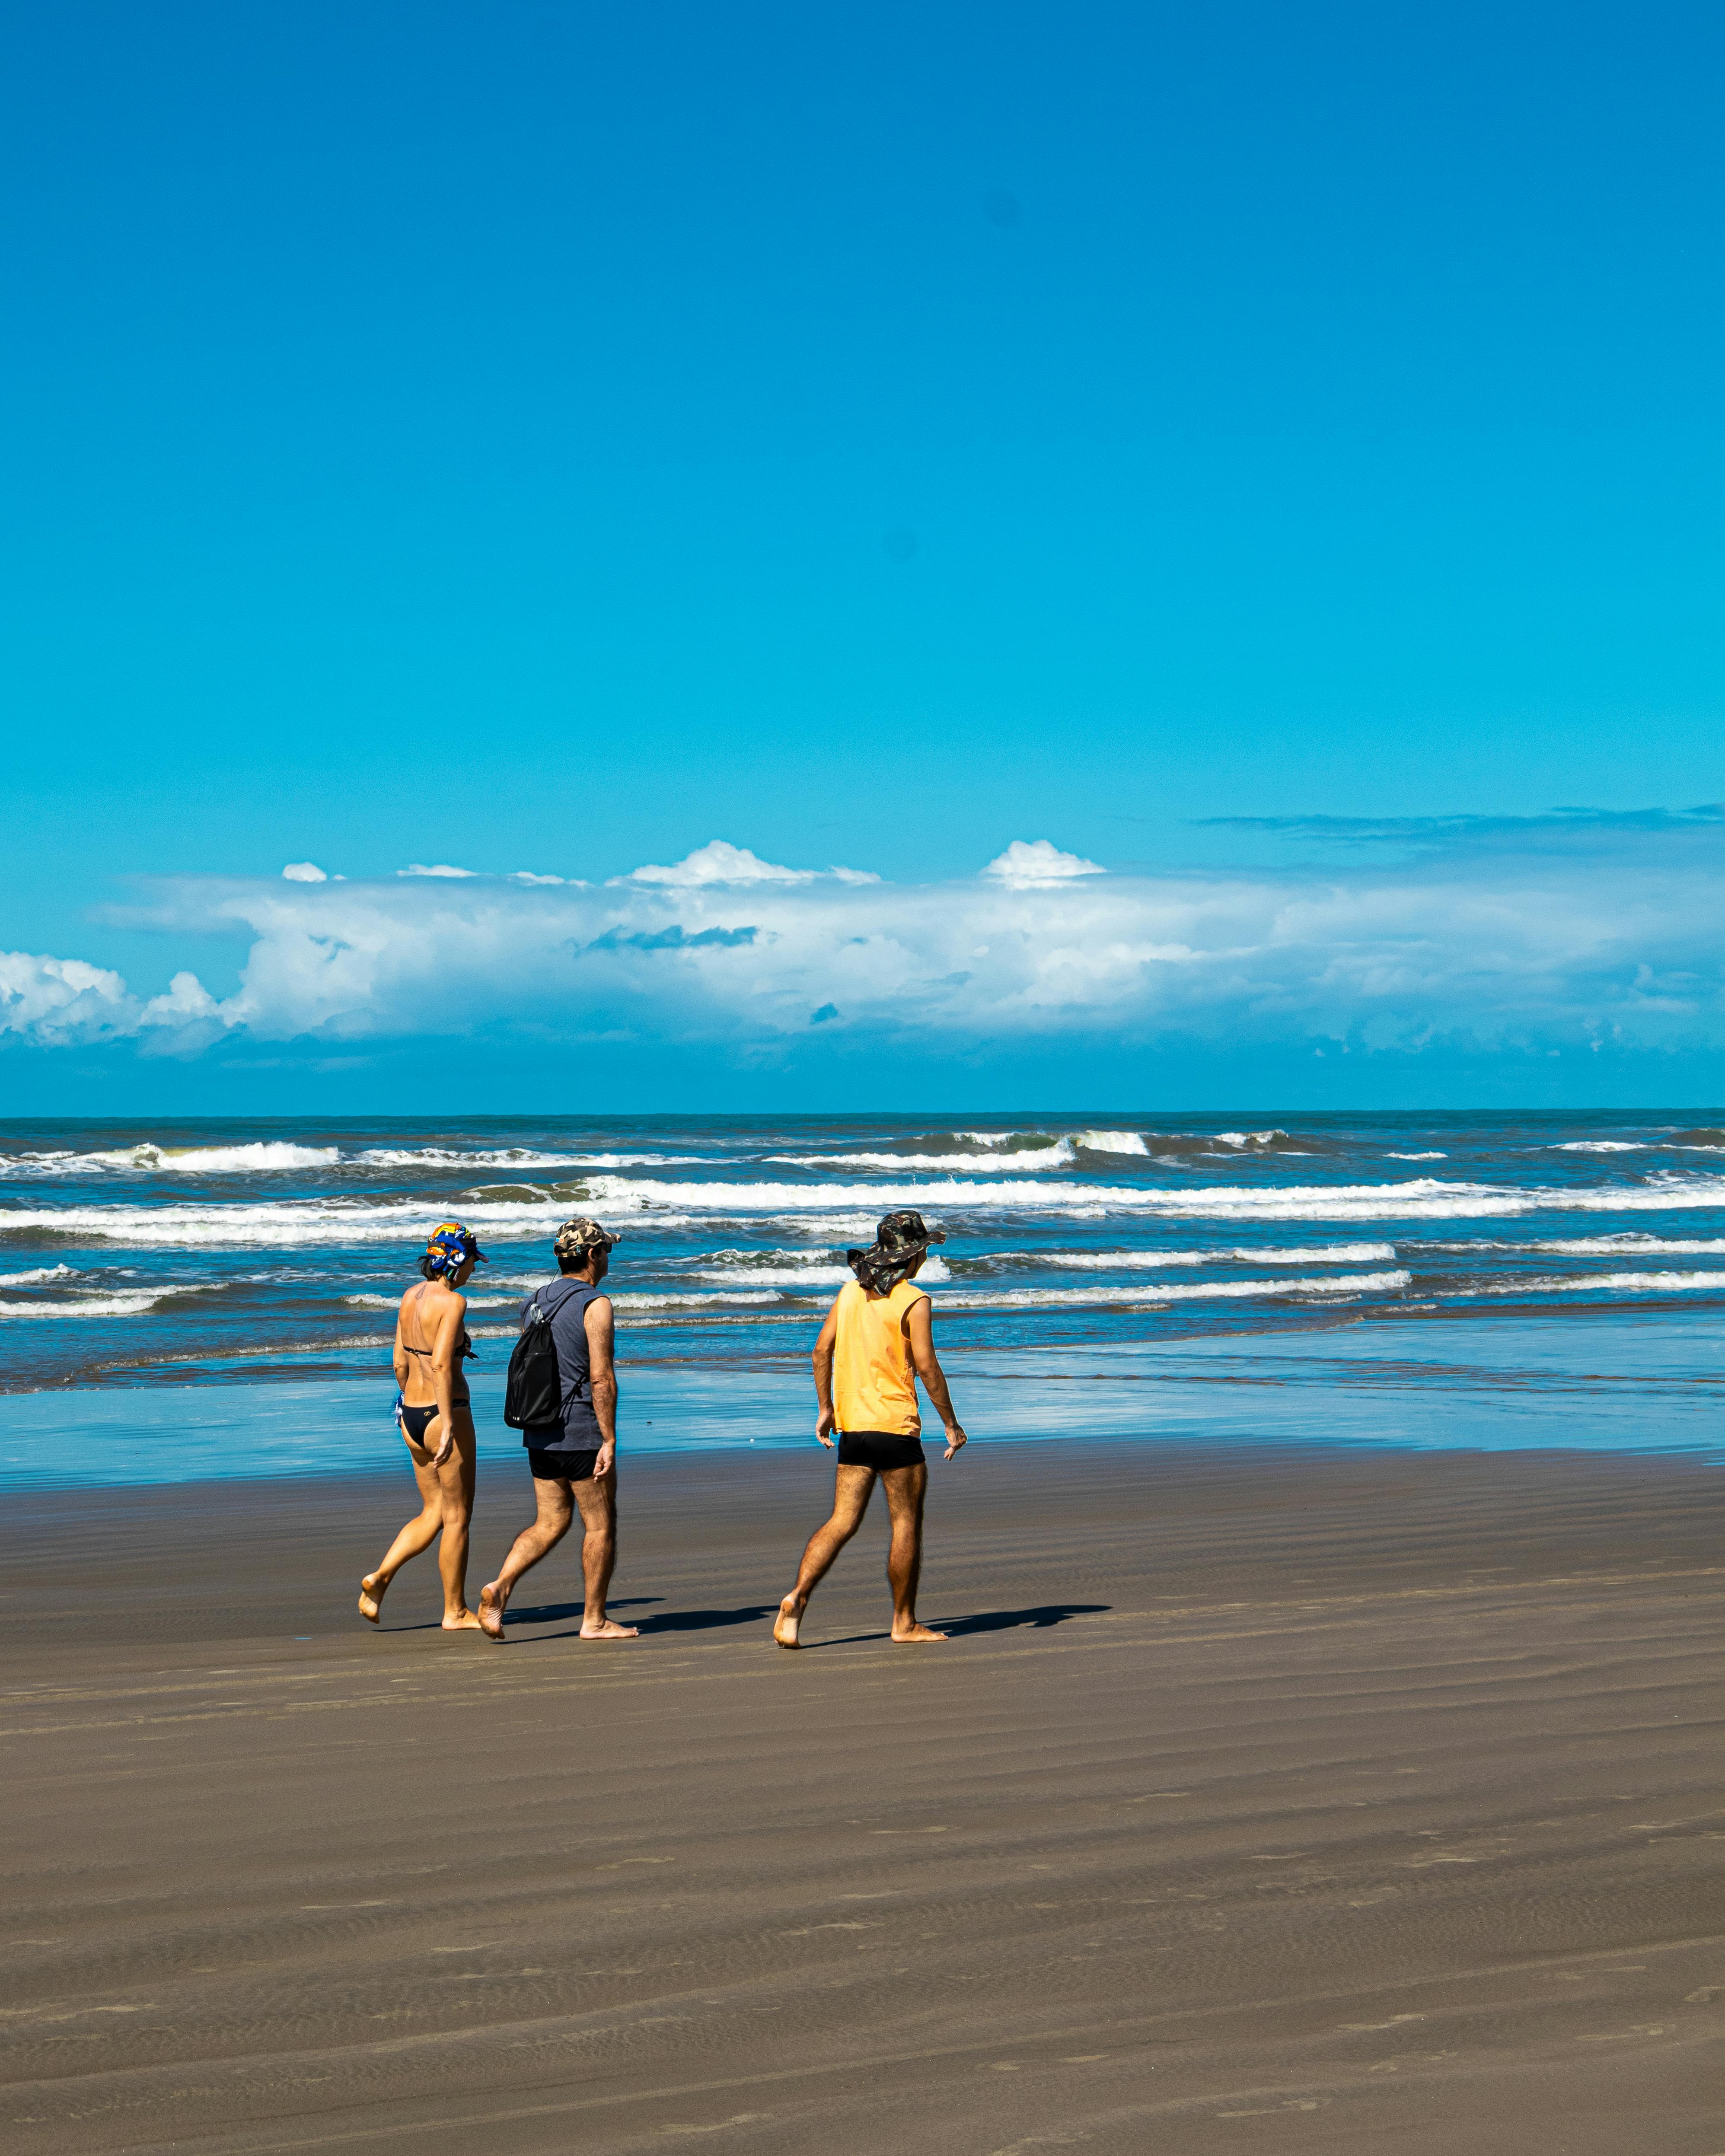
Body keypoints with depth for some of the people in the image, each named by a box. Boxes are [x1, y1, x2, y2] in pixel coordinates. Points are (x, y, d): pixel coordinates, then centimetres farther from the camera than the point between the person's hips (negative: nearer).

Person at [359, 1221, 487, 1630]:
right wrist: (448, 1425, -25)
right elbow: (441, 1364, -26)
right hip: (445, 1414, -8)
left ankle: (380, 1578, 2)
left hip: (412, 1413, 8)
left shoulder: (411, 1297, 7)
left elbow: (400, 1363, 13)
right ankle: (456, 1612, 14)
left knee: (434, 1514, 18)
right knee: (457, 1518, 6)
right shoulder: (453, 1302, -16)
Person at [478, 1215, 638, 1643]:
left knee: (551, 1523, 13)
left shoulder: (535, 1303, 10)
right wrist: (609, 1440, -16)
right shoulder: (595, 1305, -13)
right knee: (601, 1526, 6)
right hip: (582, 1433, -7)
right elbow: (601, 1378, -18)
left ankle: (499, 1589, -7)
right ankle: (594, 1620, 10)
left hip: (540, 1433, 7)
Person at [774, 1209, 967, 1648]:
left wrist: (826, 1408, 16)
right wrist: (951, 1425, -6)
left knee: (842, 1522, 7)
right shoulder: (913, 1302, -10)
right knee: (906, 1523, 5)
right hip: (895, 1424, -6)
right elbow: (927, 1367, -13)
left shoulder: (852, 1291, 9)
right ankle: (905, 1623, 11)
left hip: (852, 1424, 6)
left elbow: (822, 1350, 9)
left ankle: (797, 1598, -10)